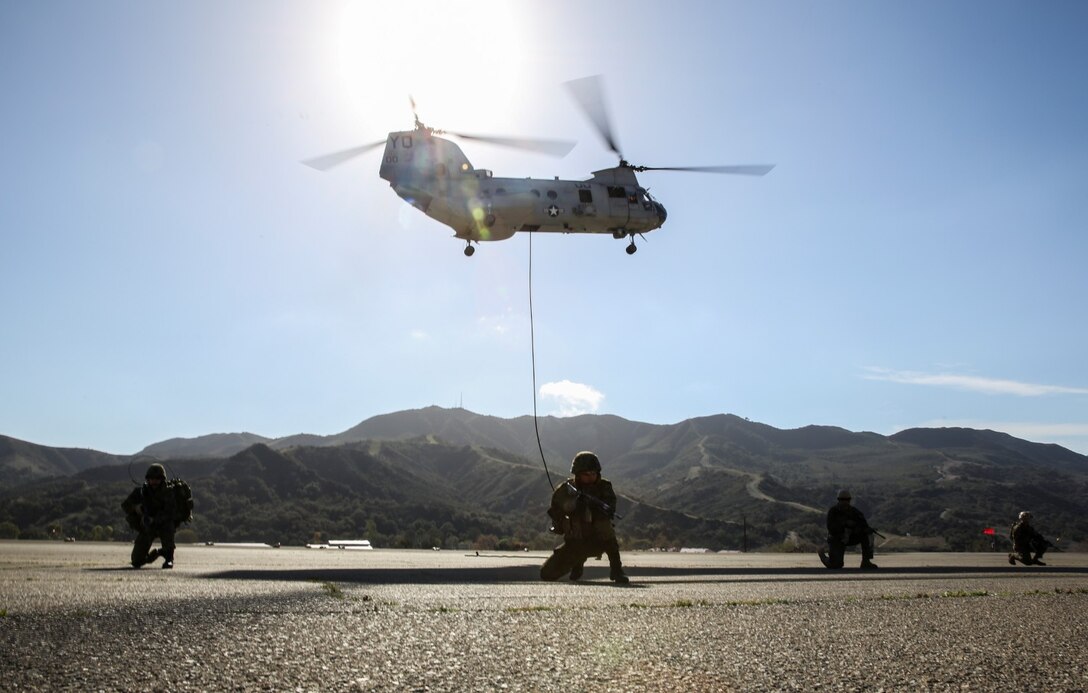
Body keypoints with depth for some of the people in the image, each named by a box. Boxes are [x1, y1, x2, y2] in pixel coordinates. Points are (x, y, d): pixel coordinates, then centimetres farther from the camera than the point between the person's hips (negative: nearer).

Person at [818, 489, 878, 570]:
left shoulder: (853, 511, -7)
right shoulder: (833, 511, -16)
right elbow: (831, 528, -28)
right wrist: (845, 524, -39)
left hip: (849, 538, 4)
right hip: (836, 539, -4)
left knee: (867, 535, -20)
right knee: (835, 565, -17)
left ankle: (866, 562, -14)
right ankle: (823, 555, 19)